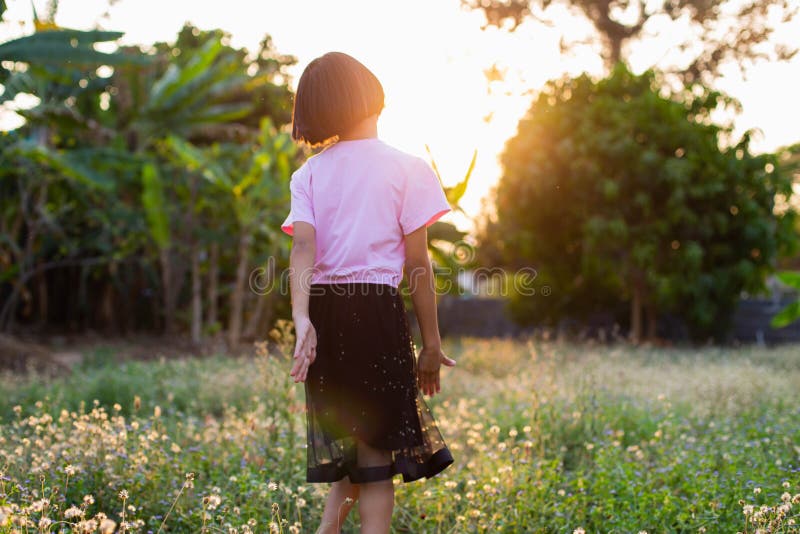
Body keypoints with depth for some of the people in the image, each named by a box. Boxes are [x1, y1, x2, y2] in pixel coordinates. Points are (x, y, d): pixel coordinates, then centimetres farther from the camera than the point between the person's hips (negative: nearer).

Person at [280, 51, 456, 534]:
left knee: (349, 451, 20)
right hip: (377, 310, -4)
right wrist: (432, 343, 2)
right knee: (378, 456, 3)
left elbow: (303, 247, -8)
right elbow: (418, 263, -4)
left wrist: (302, 321, -19)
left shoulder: (309, 173, 9)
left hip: (323, 313, 4)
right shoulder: (406, 168, -1)